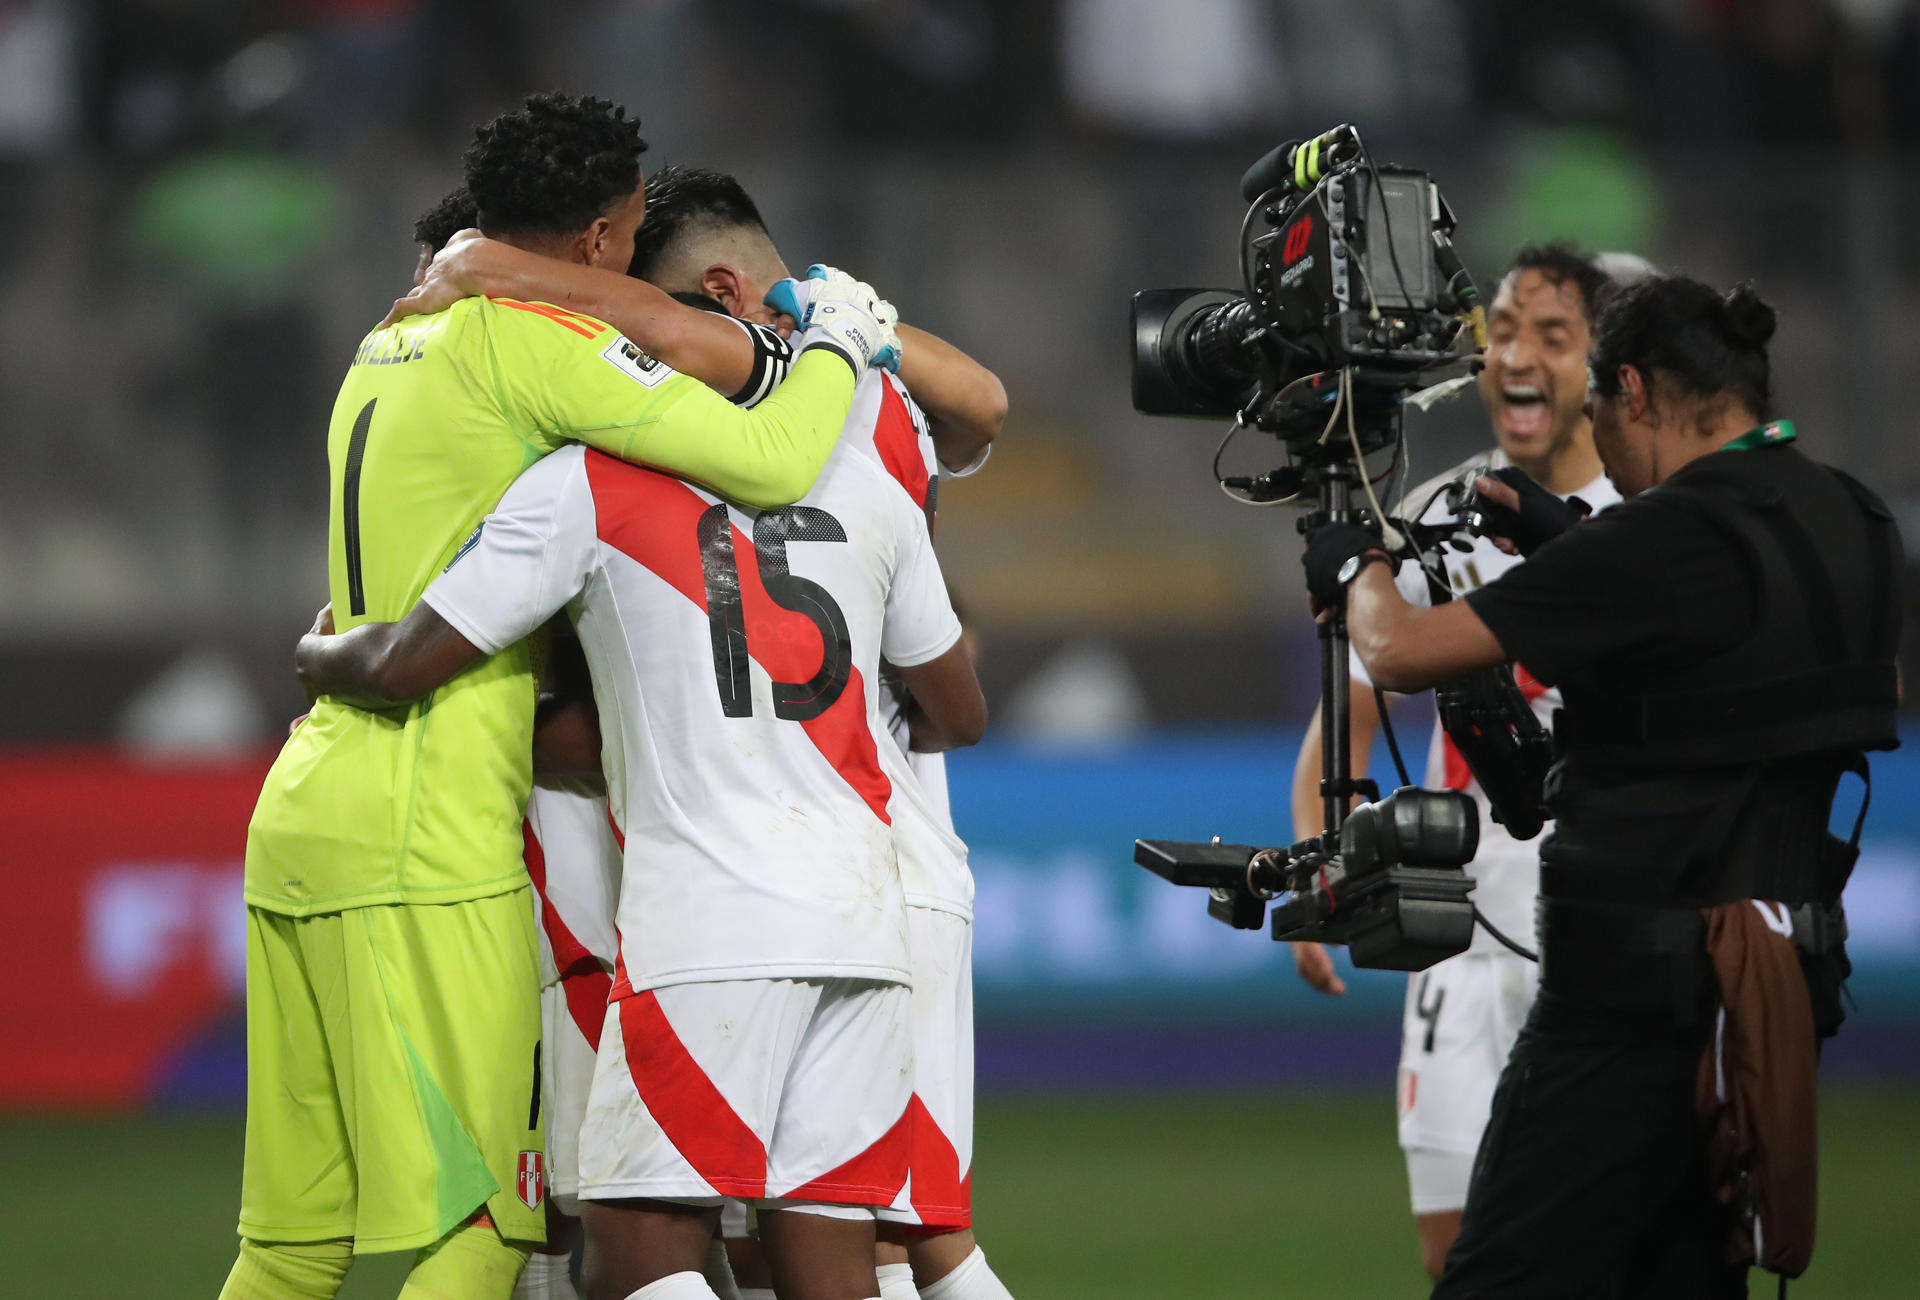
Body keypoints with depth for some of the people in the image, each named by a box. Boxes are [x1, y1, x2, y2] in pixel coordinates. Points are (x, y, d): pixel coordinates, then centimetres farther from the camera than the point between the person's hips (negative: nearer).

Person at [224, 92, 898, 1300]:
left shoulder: (393, 347, 18)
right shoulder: (531, 342, -10)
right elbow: (770, 464, -16)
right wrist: (837, 346, 4)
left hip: (306, 808, 9)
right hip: (421, 837, -9)